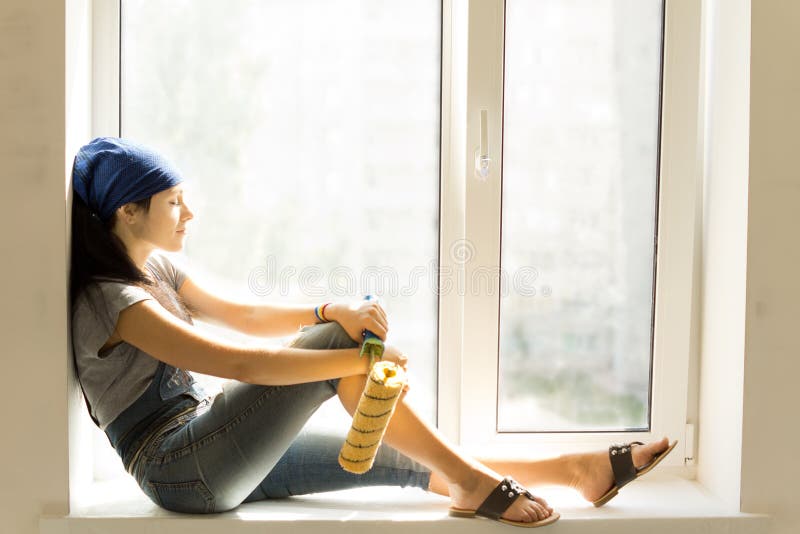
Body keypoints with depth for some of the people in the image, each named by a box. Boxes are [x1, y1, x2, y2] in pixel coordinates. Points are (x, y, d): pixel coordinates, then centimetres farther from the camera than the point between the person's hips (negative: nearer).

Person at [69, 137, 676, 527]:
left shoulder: (156, 268, 10)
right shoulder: (107, 299, -19)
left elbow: (242, 314, 8)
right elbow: (238, 363, -27)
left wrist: (334, 311, -10)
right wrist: (358, 356, -26)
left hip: (224, 461, 8)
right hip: (184, 471, -8)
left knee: (399, 458, 1)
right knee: (338, 346, -21)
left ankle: (576, 469, 5)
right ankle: (474, 482, -12)